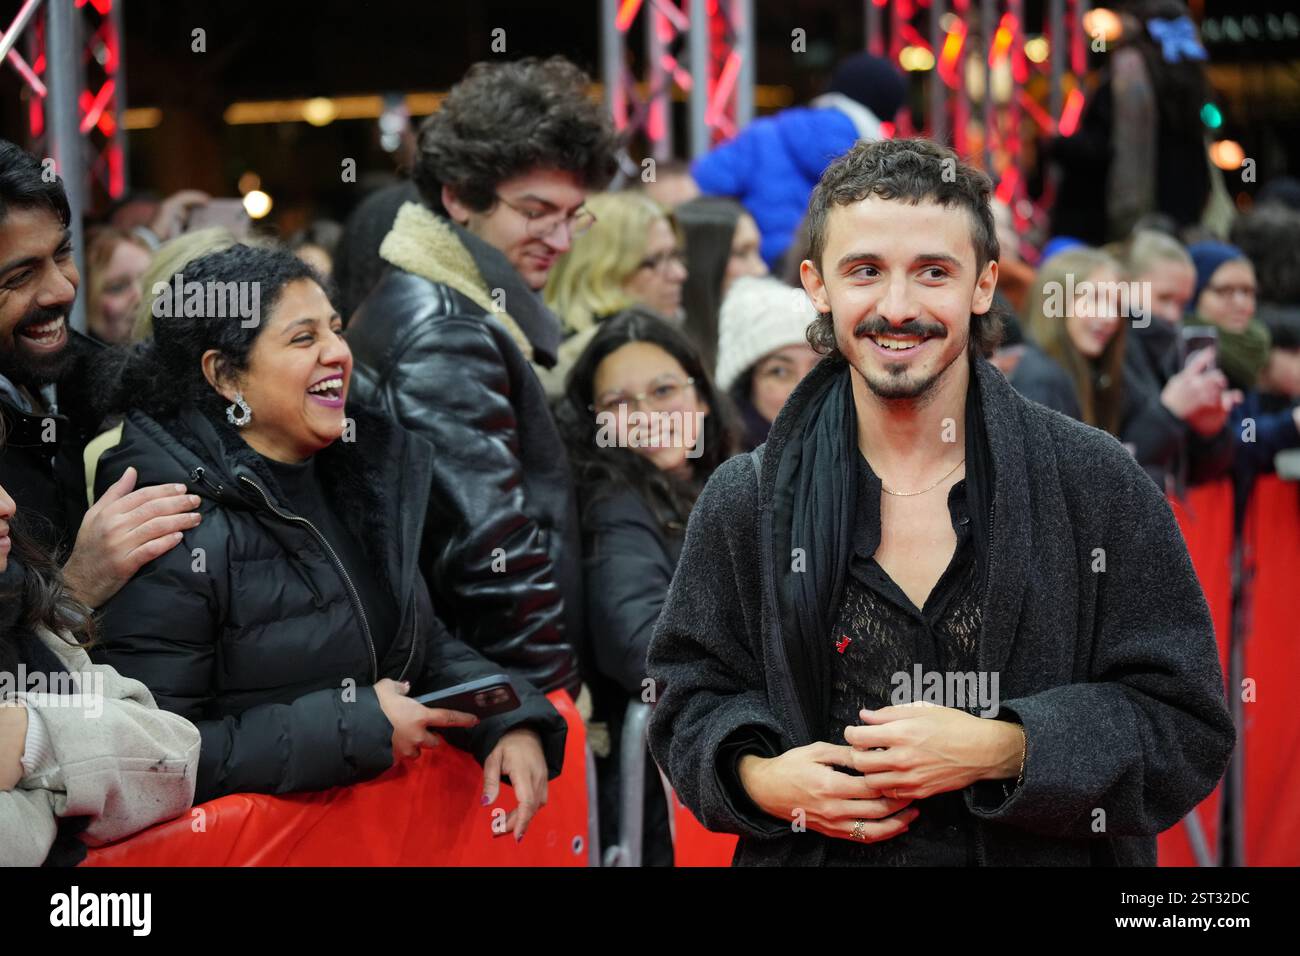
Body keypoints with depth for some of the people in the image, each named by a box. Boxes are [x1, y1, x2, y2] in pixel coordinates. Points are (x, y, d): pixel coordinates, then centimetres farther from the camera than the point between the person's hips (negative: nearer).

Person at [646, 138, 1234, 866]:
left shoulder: (1099, 486, -10)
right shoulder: (746, 503, -4)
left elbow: (1188, 730, -11)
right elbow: (692, 698, 4)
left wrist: (1000, 751, -23)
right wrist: (759, 779, -16)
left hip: (1047, 854, -1)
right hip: (813, 848, 1)